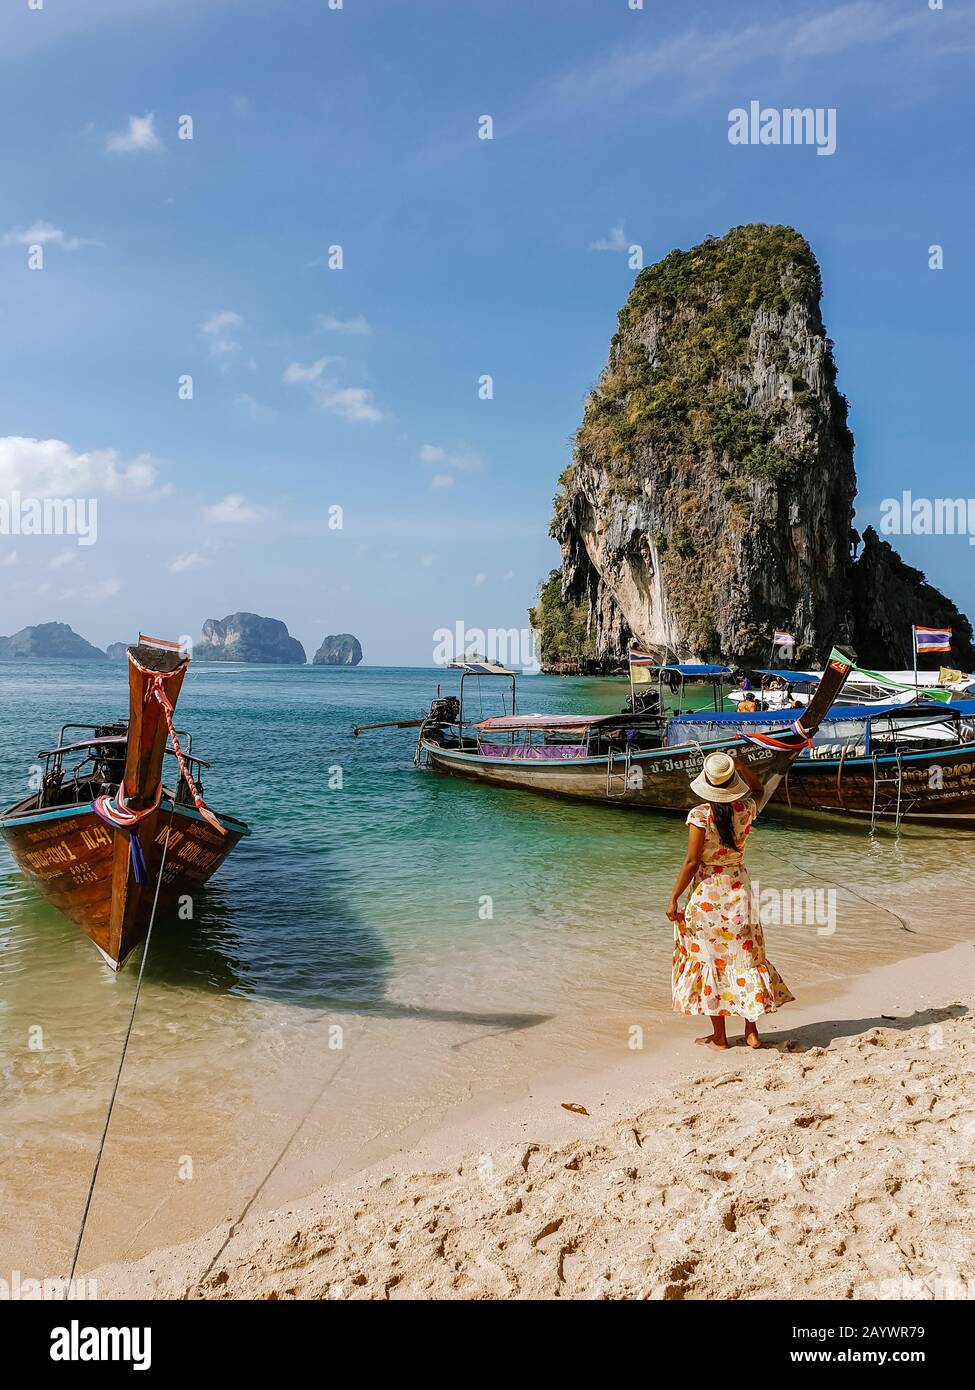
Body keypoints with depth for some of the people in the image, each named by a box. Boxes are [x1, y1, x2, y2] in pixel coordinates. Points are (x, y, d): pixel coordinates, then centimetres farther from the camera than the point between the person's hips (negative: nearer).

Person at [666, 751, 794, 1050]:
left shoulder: (700, 815, -18)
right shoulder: (746, 810, -5)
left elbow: (692, 862, -16)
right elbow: (758, 790, 20)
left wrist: (674, 899, -8)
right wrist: (740, 765, 7)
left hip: (707, 893, -4)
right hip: (739, 890, 4)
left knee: (710, 959, 7)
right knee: (745, 956, 15)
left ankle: (719, 1036, 14)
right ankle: (751, 1031, 19)